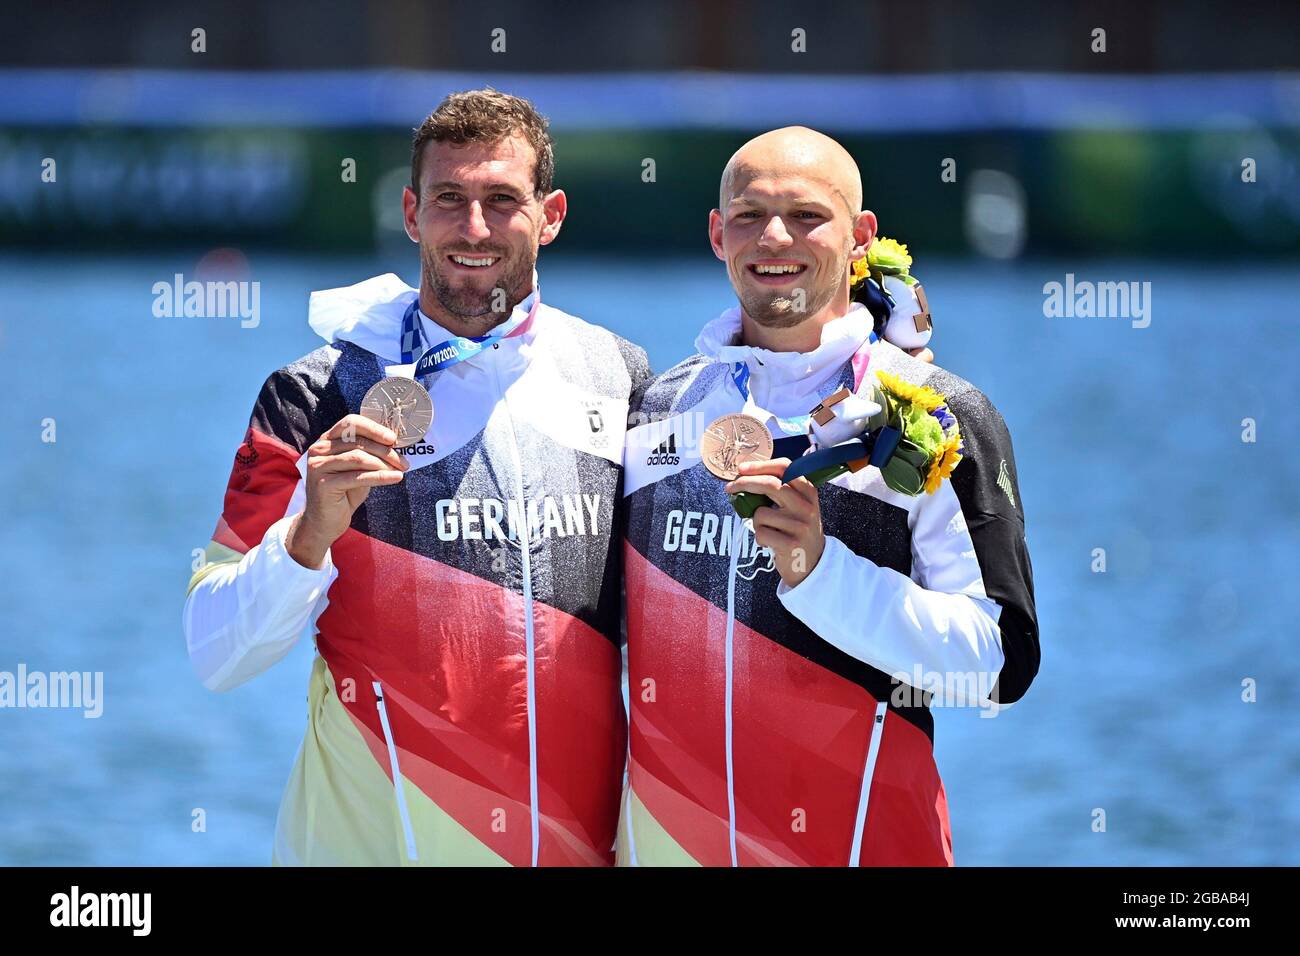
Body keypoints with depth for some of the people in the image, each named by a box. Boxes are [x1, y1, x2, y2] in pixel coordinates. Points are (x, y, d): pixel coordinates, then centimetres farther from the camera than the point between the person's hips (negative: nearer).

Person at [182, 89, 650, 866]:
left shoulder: (621, 378, 3)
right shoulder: (319, 397, -6)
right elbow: (217, 656, -9)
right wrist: (310, 534, -23)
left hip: (582, 840, 2)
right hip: (370, 841, -2)